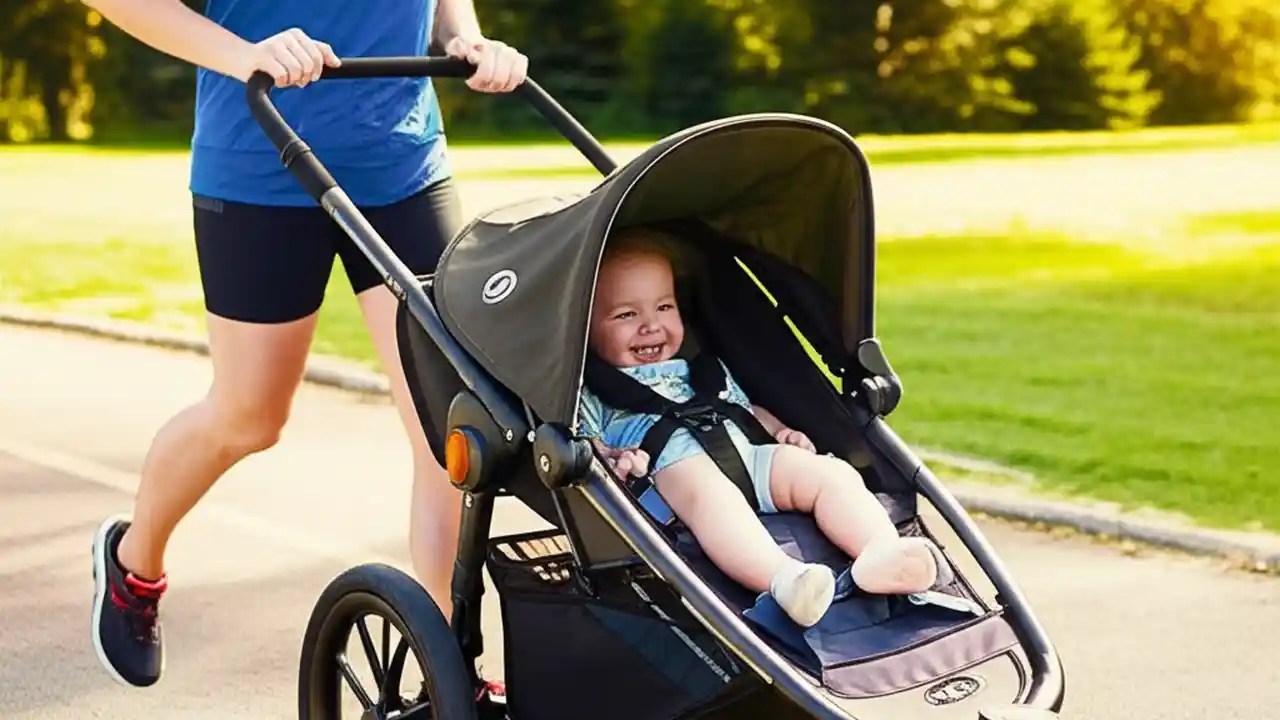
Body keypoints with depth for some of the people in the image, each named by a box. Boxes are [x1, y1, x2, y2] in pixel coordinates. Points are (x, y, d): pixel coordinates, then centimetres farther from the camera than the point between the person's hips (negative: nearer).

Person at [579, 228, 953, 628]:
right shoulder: (593, 394, 21)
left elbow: (749, 408, 40)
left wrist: (781, 431, 20)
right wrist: (612, 458, -15)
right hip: (674, 464, -7)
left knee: (832, 472, -17)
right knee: (710, 491, -42)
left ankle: (882, 552, -41)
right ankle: (782, 578, -66)